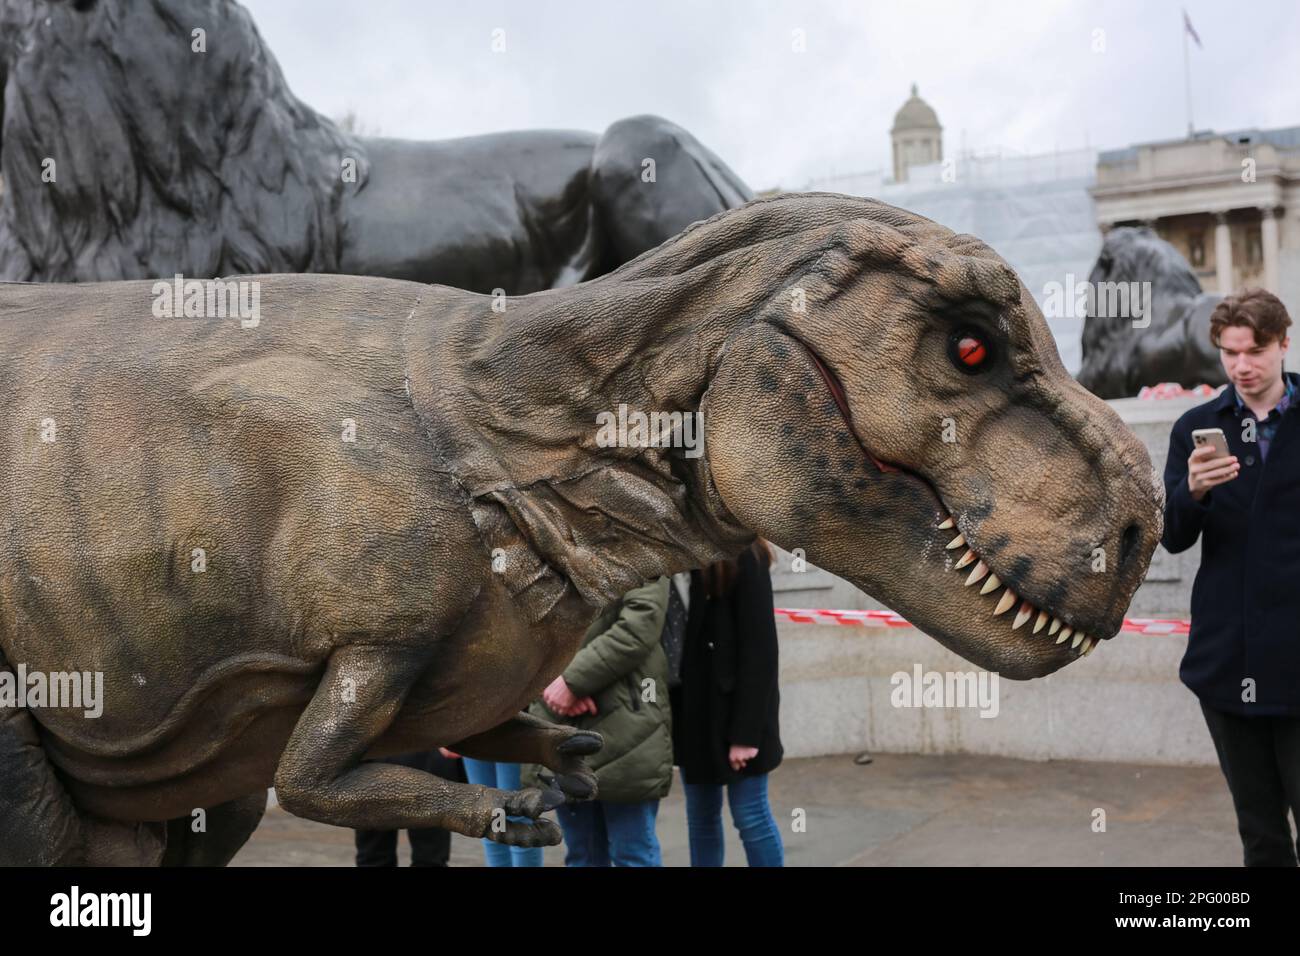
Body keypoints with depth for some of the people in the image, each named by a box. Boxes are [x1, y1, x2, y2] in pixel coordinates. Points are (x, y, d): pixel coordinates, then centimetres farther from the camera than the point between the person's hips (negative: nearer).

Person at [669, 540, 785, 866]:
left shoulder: (740, 555, -11)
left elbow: (760, 645, -14)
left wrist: (746, 730, -18)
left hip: (734, 702, -6)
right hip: (690, 704, 6)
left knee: (749, 814, -1)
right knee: (700, 816, 9)